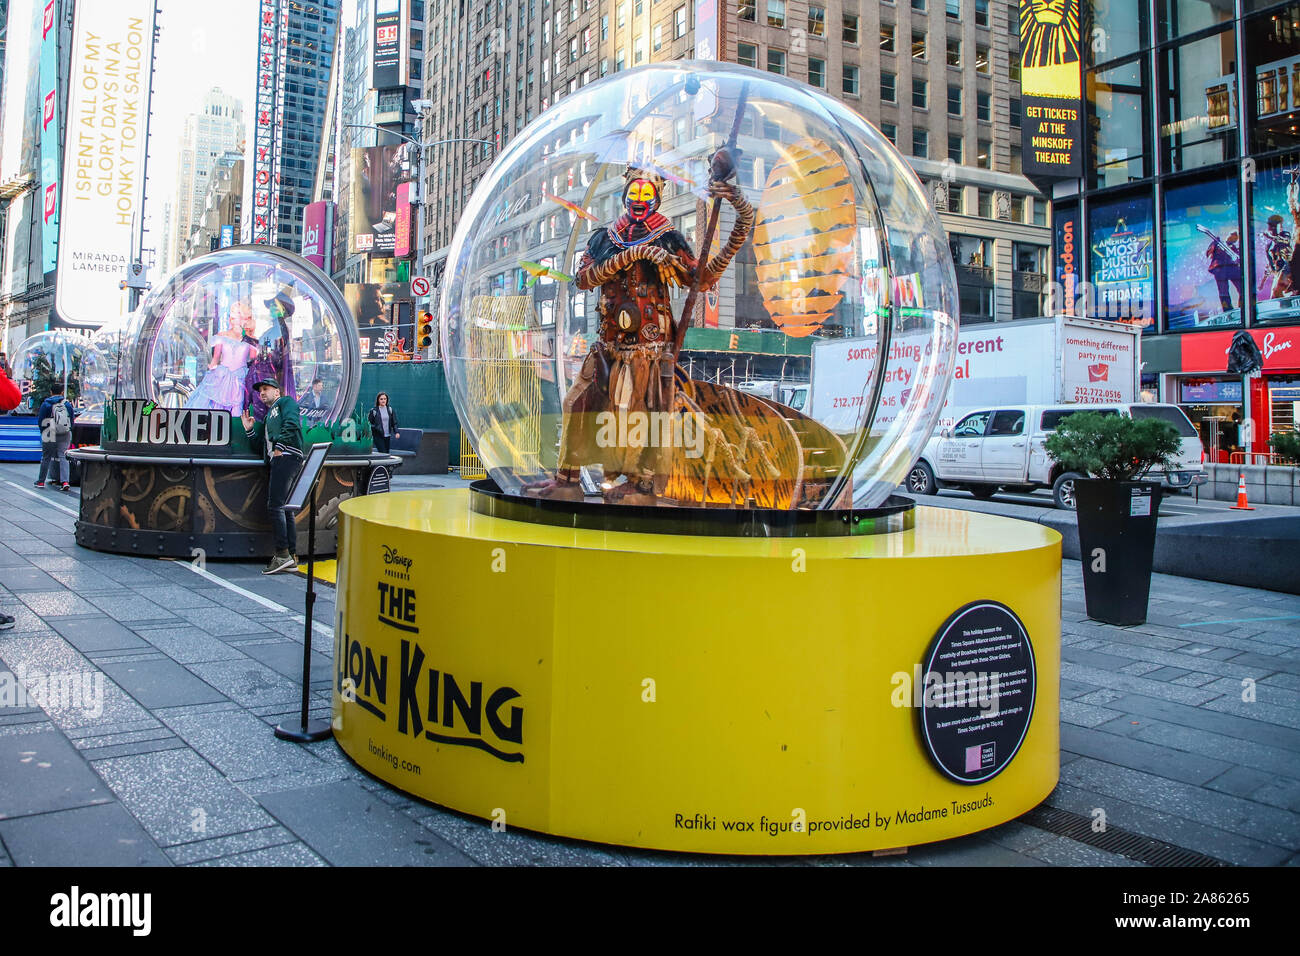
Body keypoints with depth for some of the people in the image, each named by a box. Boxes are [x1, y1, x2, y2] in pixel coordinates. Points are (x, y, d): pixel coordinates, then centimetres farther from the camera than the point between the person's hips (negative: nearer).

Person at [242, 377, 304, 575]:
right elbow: (265, 445, 29)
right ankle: (291, 557, 7)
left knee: (275, 506, -16)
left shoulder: (286, 401, 7)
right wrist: (249, 429, 21)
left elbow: (292, 424, -13)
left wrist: (280, 446, -15)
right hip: (277, 462, 10)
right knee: (283, 508, 6)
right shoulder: (269, 416, 33)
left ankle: (282, 554, -18)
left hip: (287, 457, -10)